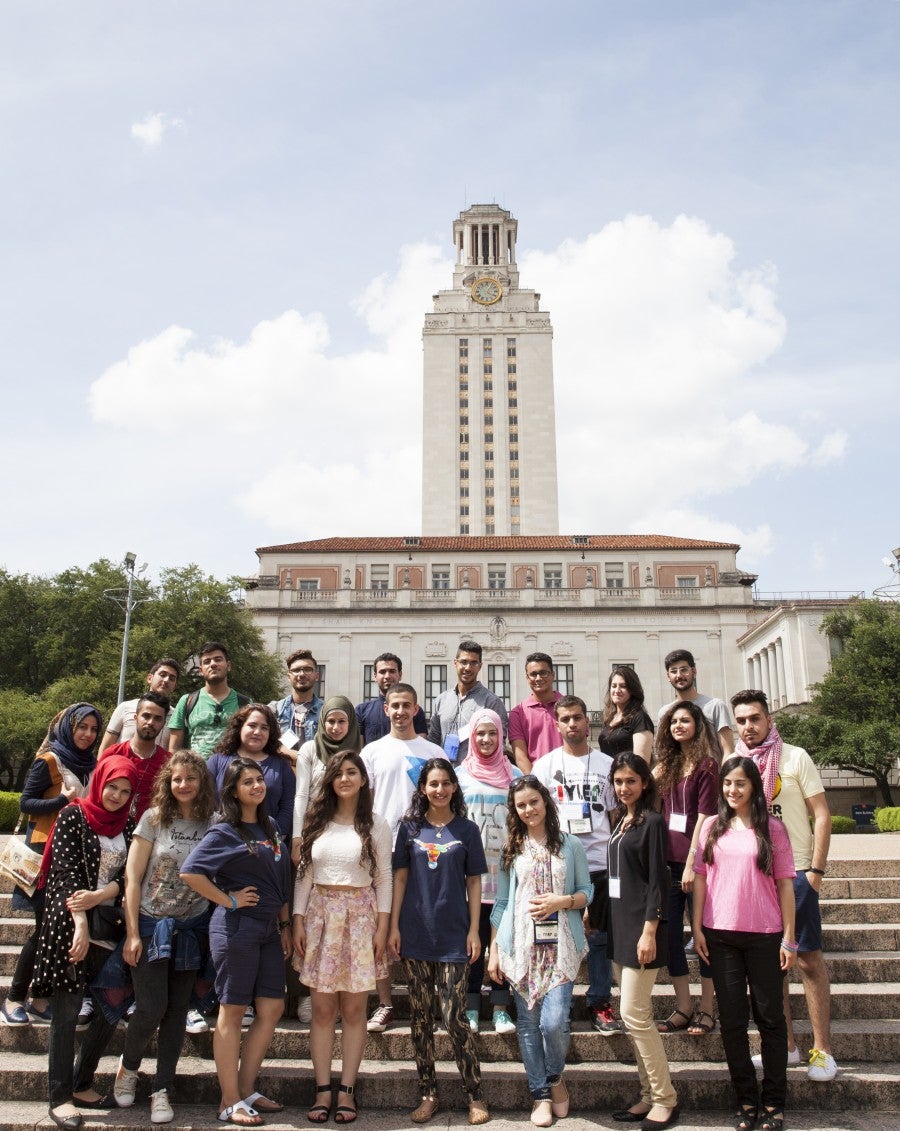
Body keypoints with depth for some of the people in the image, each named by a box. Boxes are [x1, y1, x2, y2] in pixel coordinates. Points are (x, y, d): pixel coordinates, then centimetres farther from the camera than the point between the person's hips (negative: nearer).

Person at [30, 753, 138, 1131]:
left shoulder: (126, 825, 10)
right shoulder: (73, 816, -3)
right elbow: (67, 873, -11)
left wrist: (99, 896, -16)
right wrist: (80, 924, -19)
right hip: (70, 926, -5)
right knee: (66, 1013, 0)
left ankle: (82, 1084, 23)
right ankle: (60, 1097, 10)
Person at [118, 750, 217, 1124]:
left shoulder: (212, 824, -1)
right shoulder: (153, 819, -6)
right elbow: (132, 878, -6)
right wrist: (132, 933, -8)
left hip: (193, 927, 2)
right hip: (152, 924, -2)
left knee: (177, 1010, 7)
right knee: (151, 1007, -5)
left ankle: (162, 1091, 19)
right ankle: (128, 1066, 25)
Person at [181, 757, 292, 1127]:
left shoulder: (271, 827, 12)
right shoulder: (224, 832, -8)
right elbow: (190, 872, -19)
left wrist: (284, 924, 15)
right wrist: (228, 900, -13)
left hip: (268, 929, 7)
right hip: (236, 927, -7)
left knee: (272, 1009, 9)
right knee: (232, 1011, 2)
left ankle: (246, 1089, 23)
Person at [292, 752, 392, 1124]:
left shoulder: (376, 825, 2)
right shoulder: (316, 822, 7)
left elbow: (383, 877, 2)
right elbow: (303, 874, 8)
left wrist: (382, 926, -4)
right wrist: (298, 921, 1)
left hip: (360, 915, -1)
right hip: (321, 914, 2)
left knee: (353, 1009, 3)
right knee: (322, 1009, 4)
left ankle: (346, 1090, 12)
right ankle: (322, 1089, 12)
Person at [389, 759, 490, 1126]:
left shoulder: (466, 830, 2)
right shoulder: (410, 827, 4)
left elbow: (474, 882, 3)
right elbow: (400, 877, 5)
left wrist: (474, 930, -2)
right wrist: (393, 926, 0)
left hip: (453, 935, -2)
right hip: (415, 934, 2)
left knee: (454, 1018, -3)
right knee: (420, 1017, 8)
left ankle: (475, 1096, 11)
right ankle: (428, 1095, 20)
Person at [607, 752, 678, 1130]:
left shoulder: (652, 822, -10)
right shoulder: (620, 822, 13)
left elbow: (658, 880, -14)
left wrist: (649, 930, -19)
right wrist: (604, 919, 14)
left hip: (641, 926, -8)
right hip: (619, 925, 8)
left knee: (633, 1014, -6)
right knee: (637, 1016, 12)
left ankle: (665, 1100, 6)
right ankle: (650, 1095, 20)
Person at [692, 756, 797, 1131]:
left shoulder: (772, 829, -1)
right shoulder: (712, 826, 4)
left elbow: (785, 884, -1)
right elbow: (700, 878, 6)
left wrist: (789, 938, -3)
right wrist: (697, 928, 1)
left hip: (764, 935, -2)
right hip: (721, 934, 2)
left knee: (769, 1016, 8)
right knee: (732, 1019, 8)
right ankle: (746, 1100, 20)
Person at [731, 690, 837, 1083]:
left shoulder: (795, 757, -5)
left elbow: (821, 814, -5)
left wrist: (816, 870, -11)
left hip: (794, 872, -4)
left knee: (808, 959, 1)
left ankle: (822, 1050, 11)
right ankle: (785, 1044, 22)